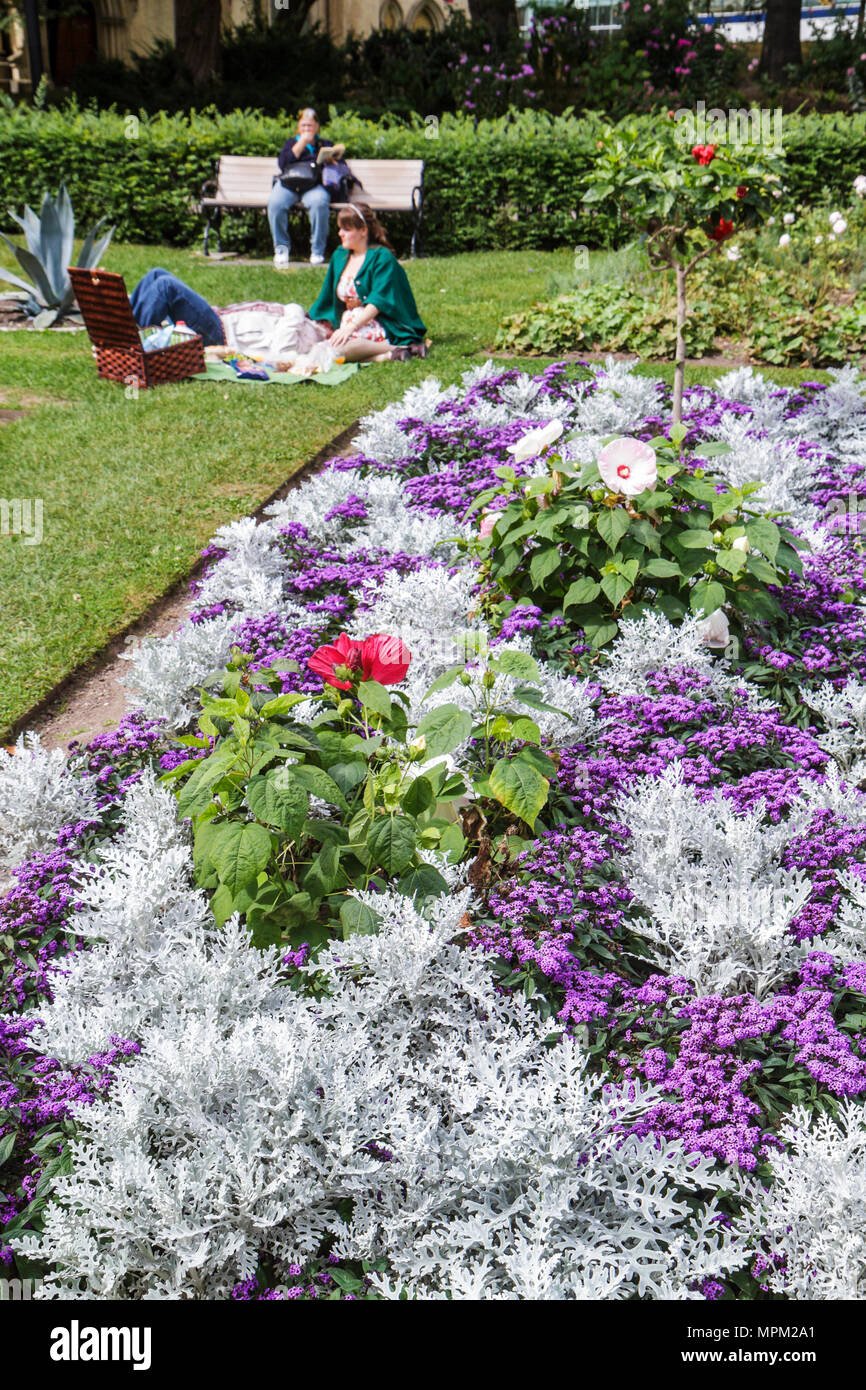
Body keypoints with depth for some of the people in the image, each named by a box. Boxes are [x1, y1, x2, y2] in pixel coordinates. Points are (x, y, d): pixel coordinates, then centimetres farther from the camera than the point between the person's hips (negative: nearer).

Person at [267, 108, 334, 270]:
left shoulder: (326, 144, 29)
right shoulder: (291, 142, 28)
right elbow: (283, 164, 8)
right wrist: (301, 143, 6)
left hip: (315, 184, -1)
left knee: (319, 203, -39)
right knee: (275, 203, -33)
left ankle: (318, 251, -26)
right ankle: (281, 247, -16)